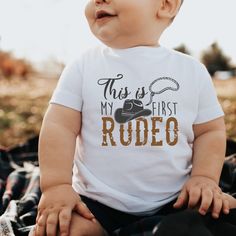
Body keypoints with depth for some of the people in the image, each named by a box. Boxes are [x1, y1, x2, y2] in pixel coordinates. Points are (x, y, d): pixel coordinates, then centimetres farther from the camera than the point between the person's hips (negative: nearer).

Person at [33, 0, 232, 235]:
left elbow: (210, 131, 6)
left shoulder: (192, 71, 1)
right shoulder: (83, 67, -1)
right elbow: (59, 126, -5)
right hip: (96, 203, -1)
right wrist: (56, 185, -16)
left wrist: (204, 178, -9)